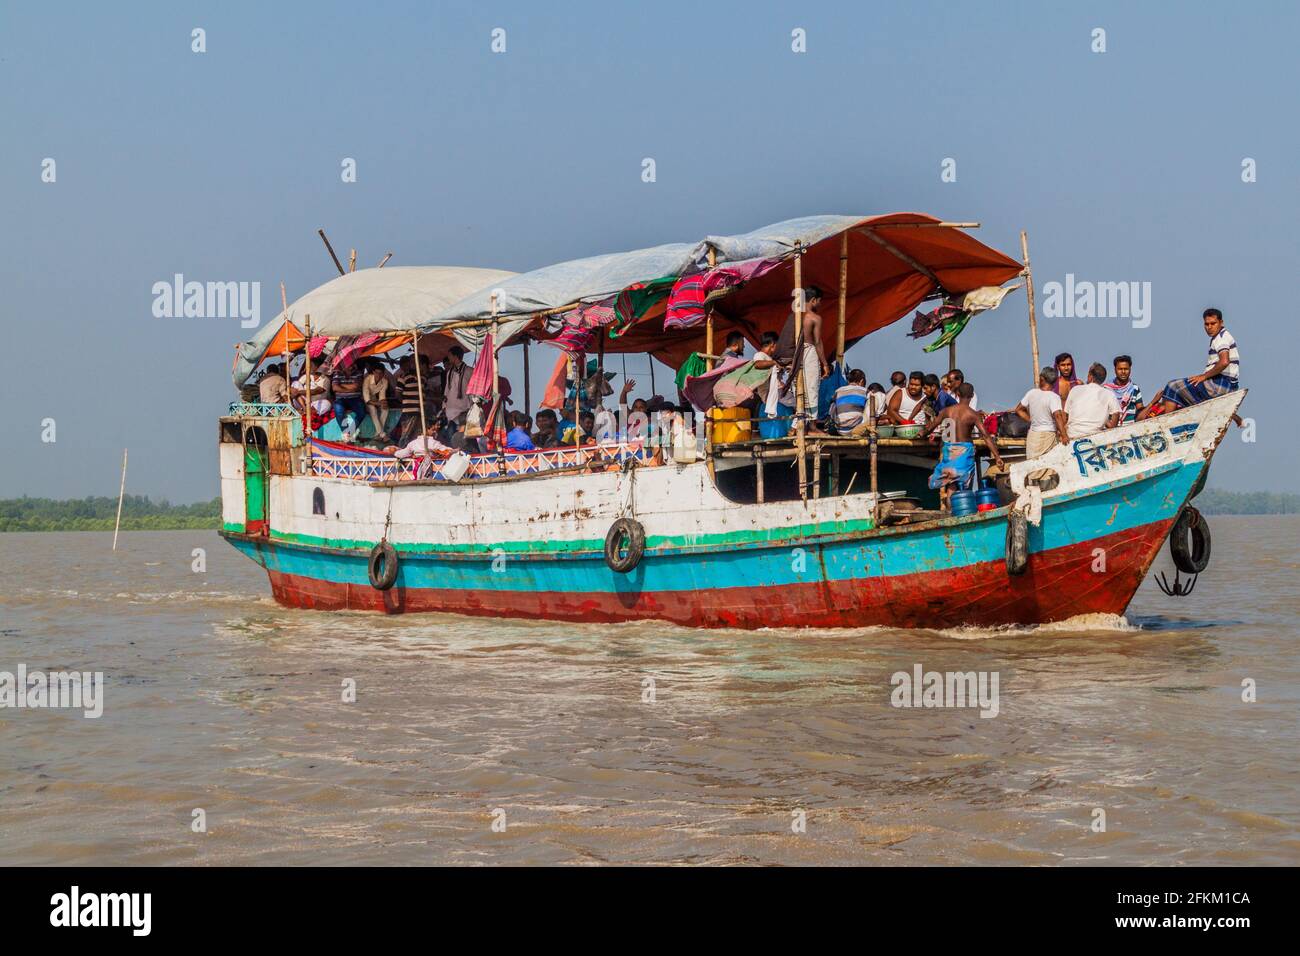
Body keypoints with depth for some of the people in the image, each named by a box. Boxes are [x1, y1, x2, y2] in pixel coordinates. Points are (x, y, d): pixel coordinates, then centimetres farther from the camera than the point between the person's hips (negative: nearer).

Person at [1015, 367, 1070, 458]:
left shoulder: (1031, 393, 2)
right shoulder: (1054, 397, -12)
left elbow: (1018, 410, 11)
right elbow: (1057, 416, -24)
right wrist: (1064, 436, -29)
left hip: (1033, 434, 4)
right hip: (1048, 435, -4)